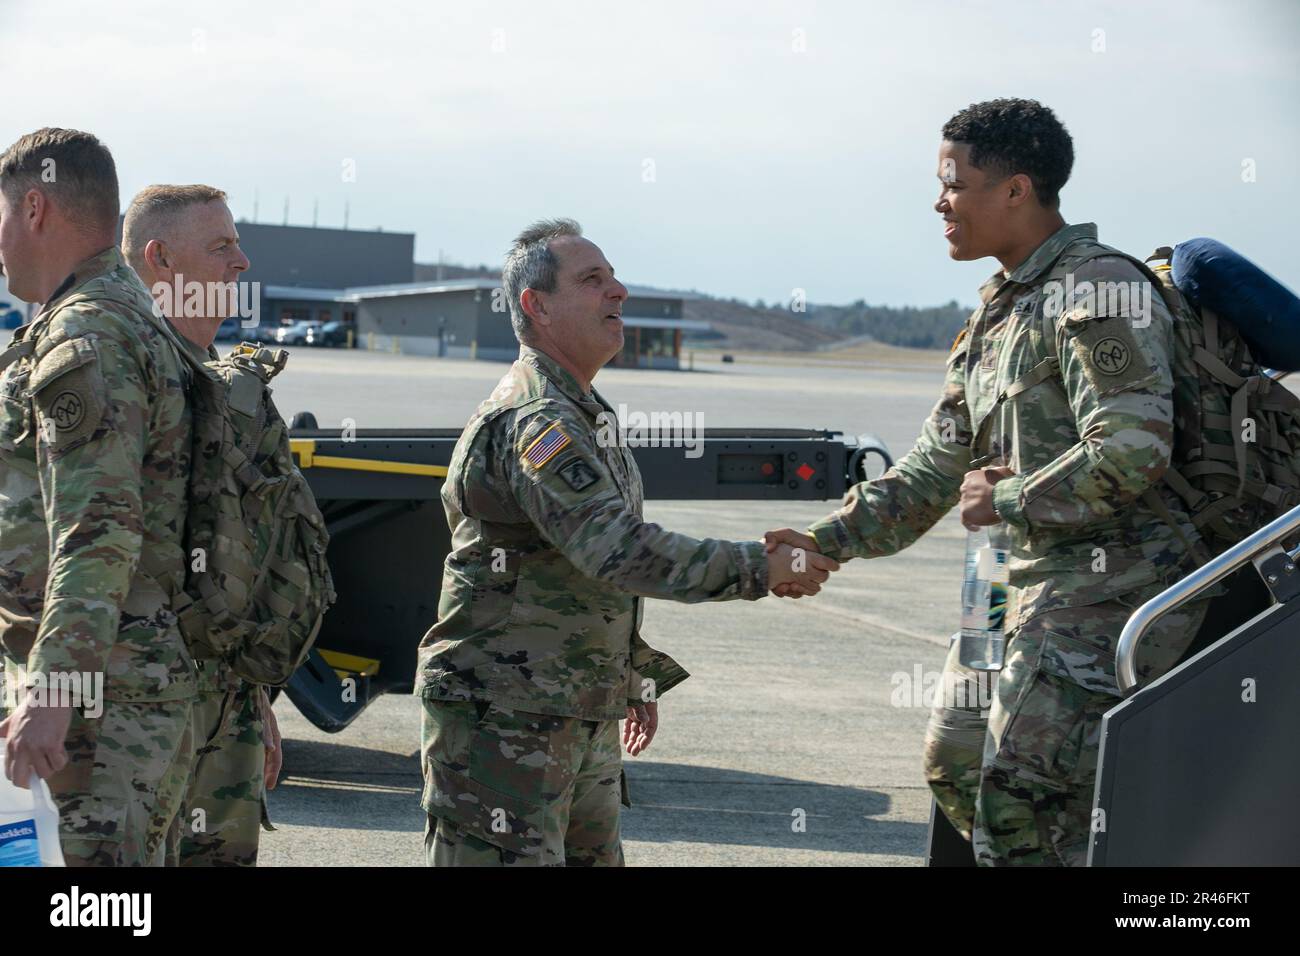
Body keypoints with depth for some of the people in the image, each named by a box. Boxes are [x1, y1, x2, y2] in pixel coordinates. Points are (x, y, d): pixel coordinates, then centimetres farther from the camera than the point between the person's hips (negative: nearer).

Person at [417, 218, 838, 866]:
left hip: (584, 725, 10)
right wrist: (759, 569, -27)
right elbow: (618, 551, -30)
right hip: (501, 721, -10)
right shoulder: (532, 421, -19)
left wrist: (637, 678, 24)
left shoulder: (586, 416, 17)